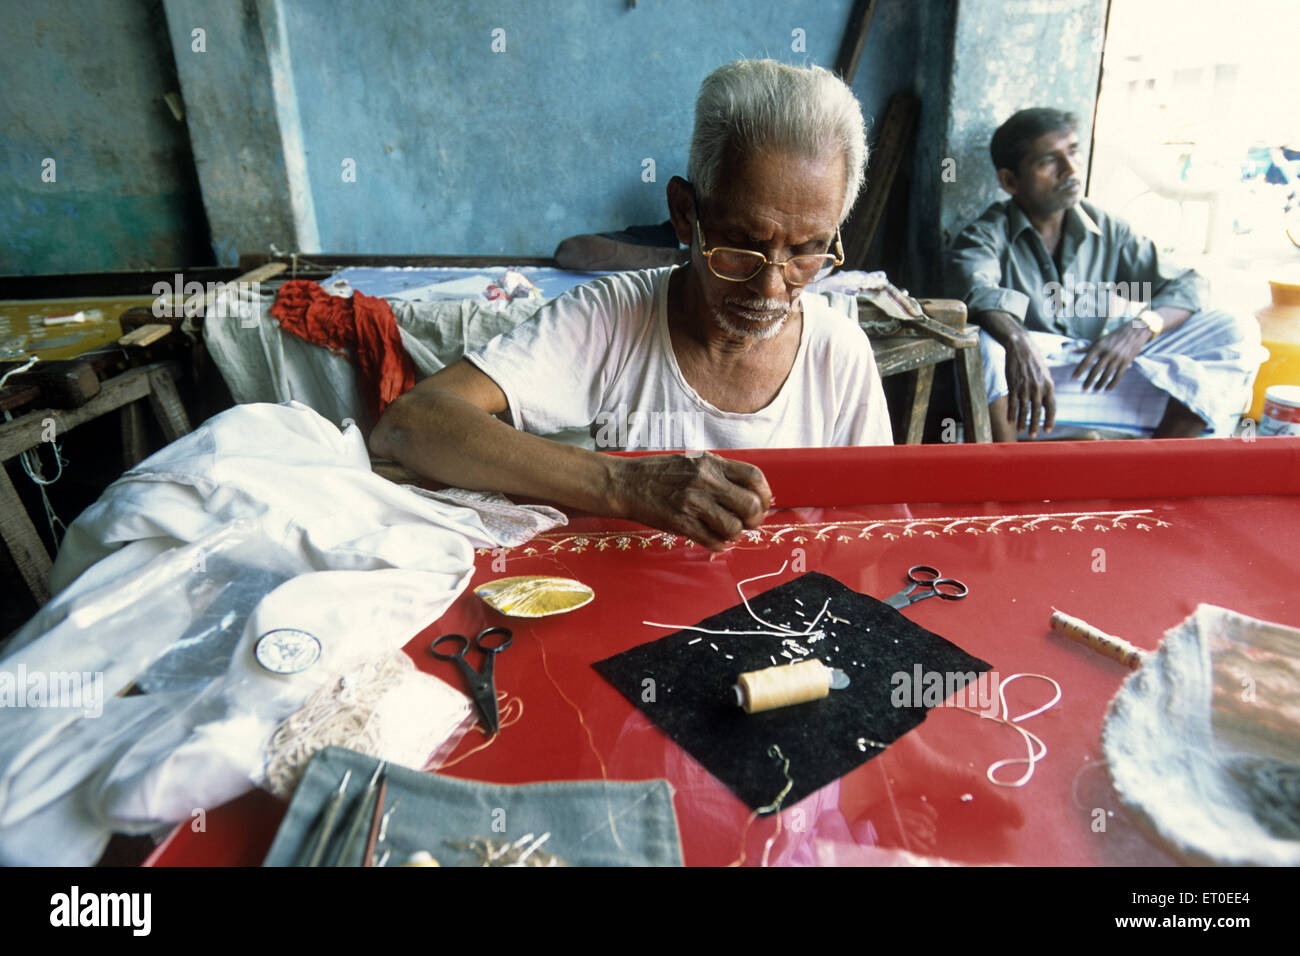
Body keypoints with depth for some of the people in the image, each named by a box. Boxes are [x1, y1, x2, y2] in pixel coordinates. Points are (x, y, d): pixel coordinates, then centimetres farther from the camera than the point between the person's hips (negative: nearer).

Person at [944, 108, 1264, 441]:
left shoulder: (1106, 231, 10)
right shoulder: (991, 233, -3)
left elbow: (1187, 285, 6)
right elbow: (970, 280, -27)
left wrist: (1141, 327, -16)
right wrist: (1017, 341, -46)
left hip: (1102, 371, 5)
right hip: (1028, 376, -4)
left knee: (1235, 336, -9)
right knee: (983, 343, -36)